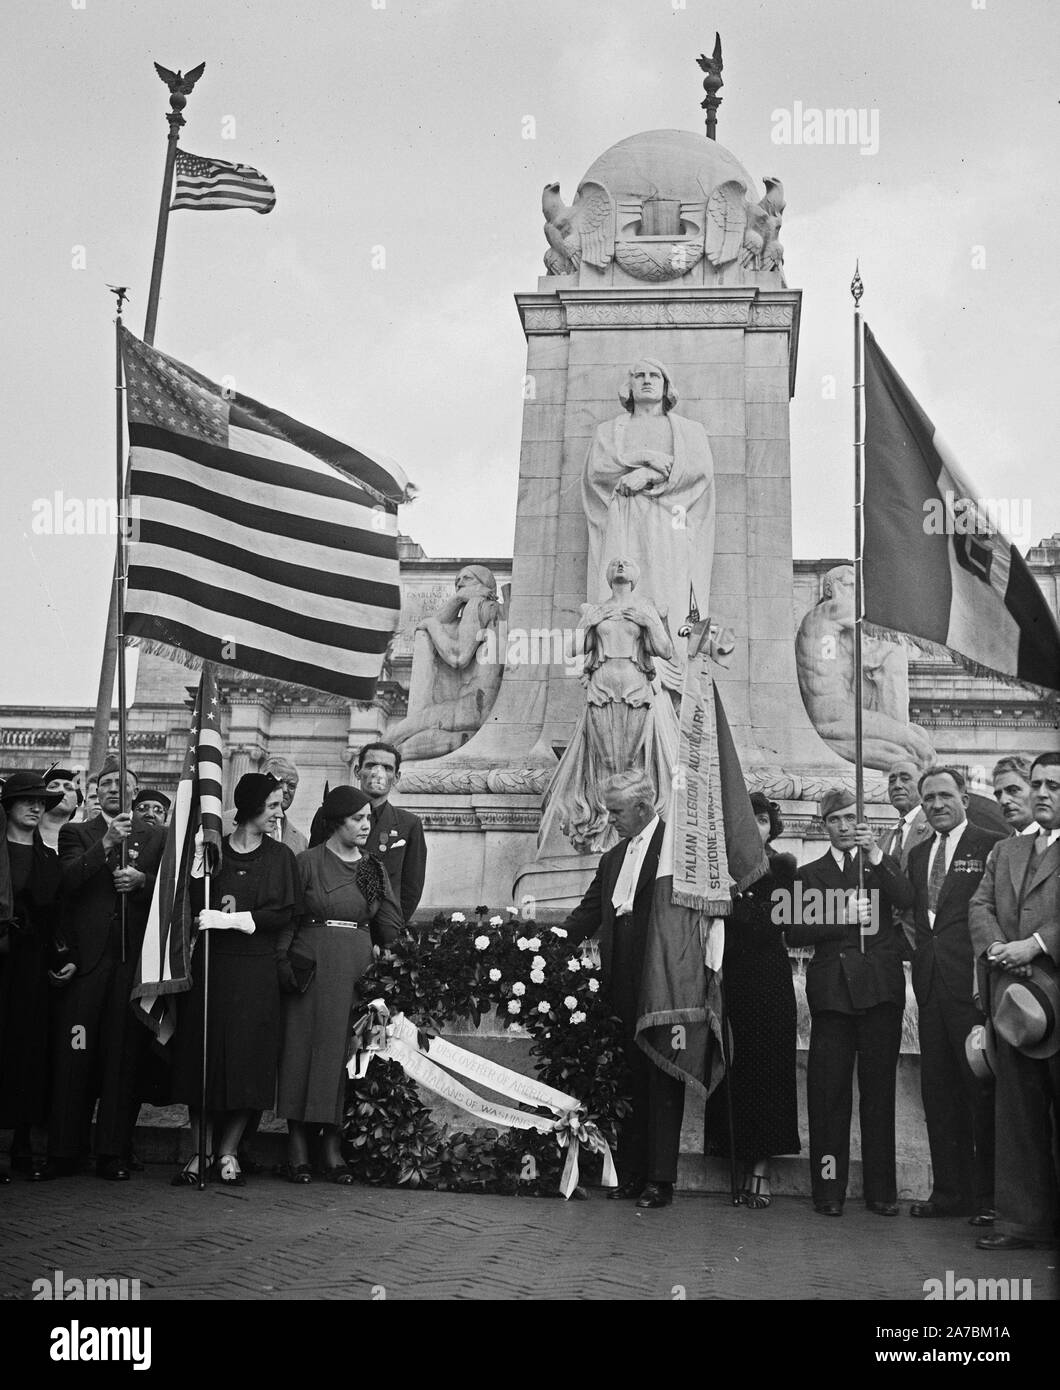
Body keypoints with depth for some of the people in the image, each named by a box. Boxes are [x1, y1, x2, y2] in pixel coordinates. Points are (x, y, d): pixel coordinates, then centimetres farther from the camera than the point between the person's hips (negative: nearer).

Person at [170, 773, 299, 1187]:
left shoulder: (280, 856, 6)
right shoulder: (213, 850, 7)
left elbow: (284, 914, -4)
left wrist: (231, 919, -14)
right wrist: (219, 909, -15)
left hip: (257, 971, 0)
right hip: (210, 967, 0)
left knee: (248, 1062, -1)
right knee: (205, 1056, -1)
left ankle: (228, 1152, 11)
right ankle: (202, 1150, 9)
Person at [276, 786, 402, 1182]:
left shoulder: (374, 868, 11)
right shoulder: (307, 863, 0)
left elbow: (392, 931, 10)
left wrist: (376, 892, -2)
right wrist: (284, 965, -9)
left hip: (357, 971, 3)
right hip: (311, 968, -3)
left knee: (344, 1053, 2)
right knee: (304, 1048, -3)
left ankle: (333, 1149, 7)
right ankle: (298, 1148, 3)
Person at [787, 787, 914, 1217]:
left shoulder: (882, 864, 15)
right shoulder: (809, 874, 14)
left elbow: (907, 900, -5)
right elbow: (795, 932, 3)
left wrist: (875, 856, -13)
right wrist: (842, 917, -9)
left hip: (880, 988, 0)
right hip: (832, 988, 0)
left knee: (879, 1089, 2)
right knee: (828, 1091, -3)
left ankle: (881, 1190, 9)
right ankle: (829, 1189, 3)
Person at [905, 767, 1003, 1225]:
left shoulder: (992, 847, -3)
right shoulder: (918, 854, 19)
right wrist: (916, 943, 4)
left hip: (972, 982, -7)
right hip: (930, 982, 7)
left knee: (982, 1087, -2)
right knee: (938, 1089, 9)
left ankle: (990, 1195, 6)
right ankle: (951, 1190, 16)